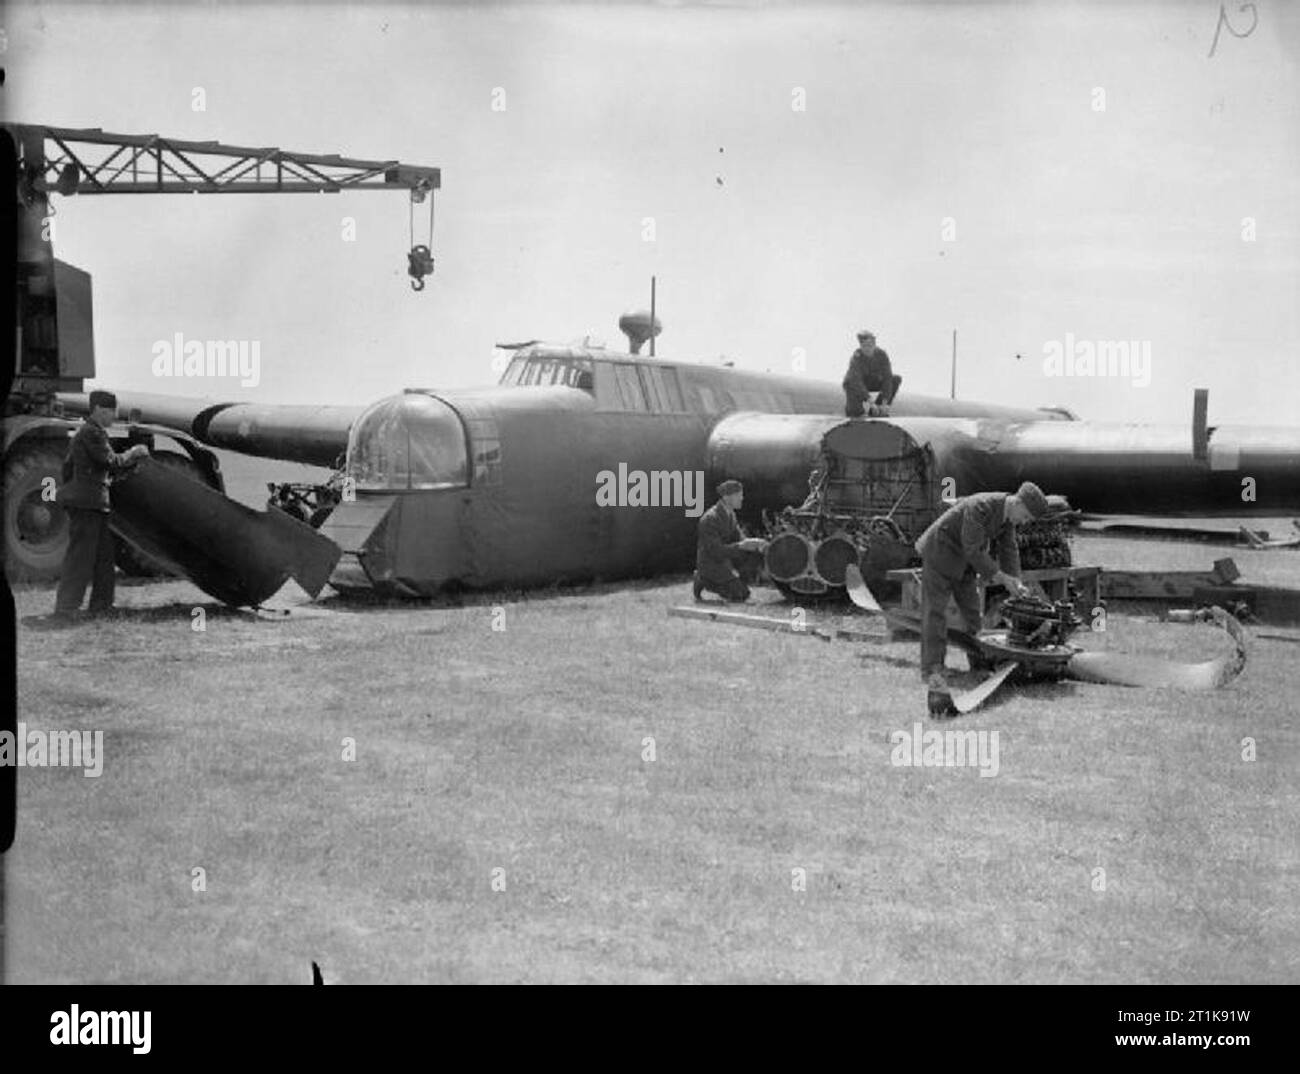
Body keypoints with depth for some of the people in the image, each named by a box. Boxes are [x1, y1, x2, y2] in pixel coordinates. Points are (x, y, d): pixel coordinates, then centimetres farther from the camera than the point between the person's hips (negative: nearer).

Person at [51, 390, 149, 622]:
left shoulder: (84, 432, 19)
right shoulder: (93, 432, -14)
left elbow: (68, 467, 24)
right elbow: (112, 462, -18)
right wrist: (133, 453, -3)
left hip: (92, 505, 10)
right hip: (87, 502, -10)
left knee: (104, 554, 14)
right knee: (80, 555, -9)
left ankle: (101, 605, 20)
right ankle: (64, 610, -9)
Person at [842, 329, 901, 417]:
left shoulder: (882, 355, -25)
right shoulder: (855, 357, -34)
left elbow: (887, 378, -29)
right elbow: (856, 382, -43)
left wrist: (884, 403, -38)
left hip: (873, 383, 4)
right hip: (854, 385, -4)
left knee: (896, 379, -20)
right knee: (855, 413, -30)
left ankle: (880, 409, -8)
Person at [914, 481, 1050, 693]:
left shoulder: (1009, 511, -6)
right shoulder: (979, 507, -32)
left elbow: (1008, 549, 0)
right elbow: (972, 550, -30)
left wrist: (1016, 582, -12)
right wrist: (1001, 577, -26)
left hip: (962, 559, 8)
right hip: (939, 550, -8)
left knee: (971, 608, 7)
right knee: (935, 611, -8)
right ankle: (931, 671, -8)